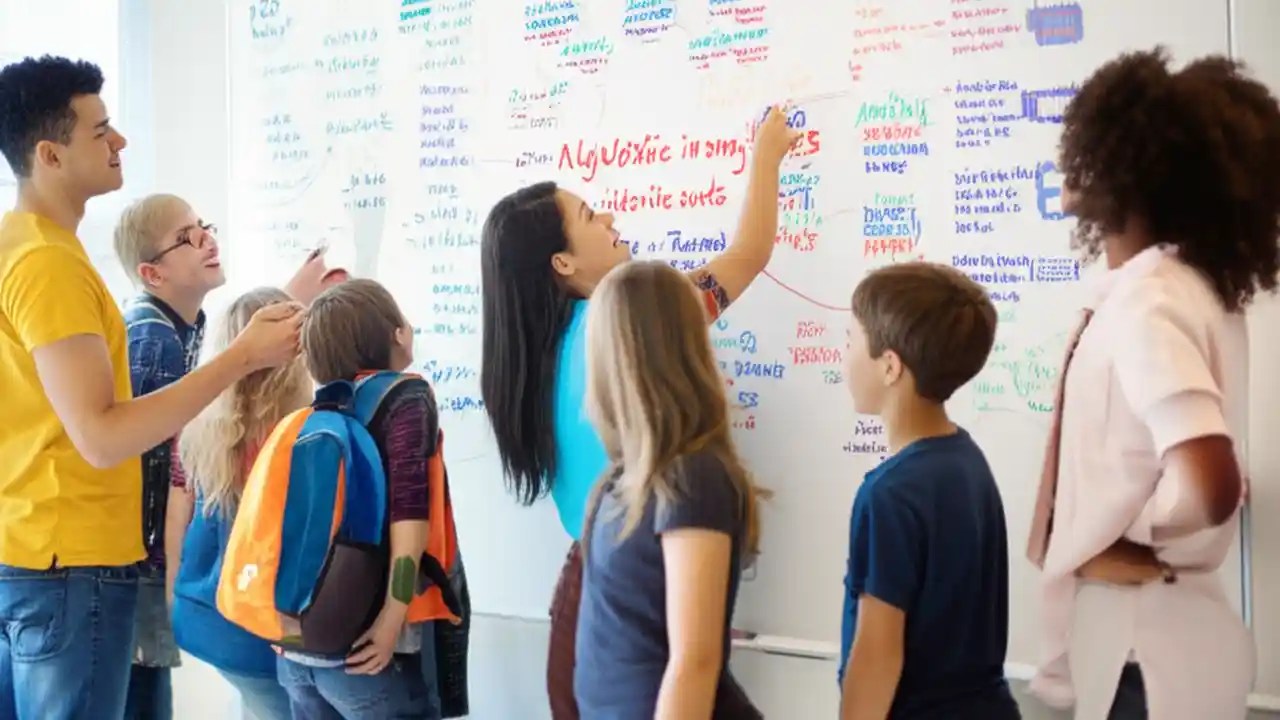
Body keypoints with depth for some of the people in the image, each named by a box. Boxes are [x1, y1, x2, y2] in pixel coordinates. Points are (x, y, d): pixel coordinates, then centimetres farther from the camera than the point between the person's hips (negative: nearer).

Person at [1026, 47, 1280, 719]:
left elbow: (1210, 487, -32)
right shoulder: (1194, 283, 8)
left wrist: (1121, 539, -14)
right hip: (1152, 636, 9)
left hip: (1144, 648, -9)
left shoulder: (1144, 301, -19)